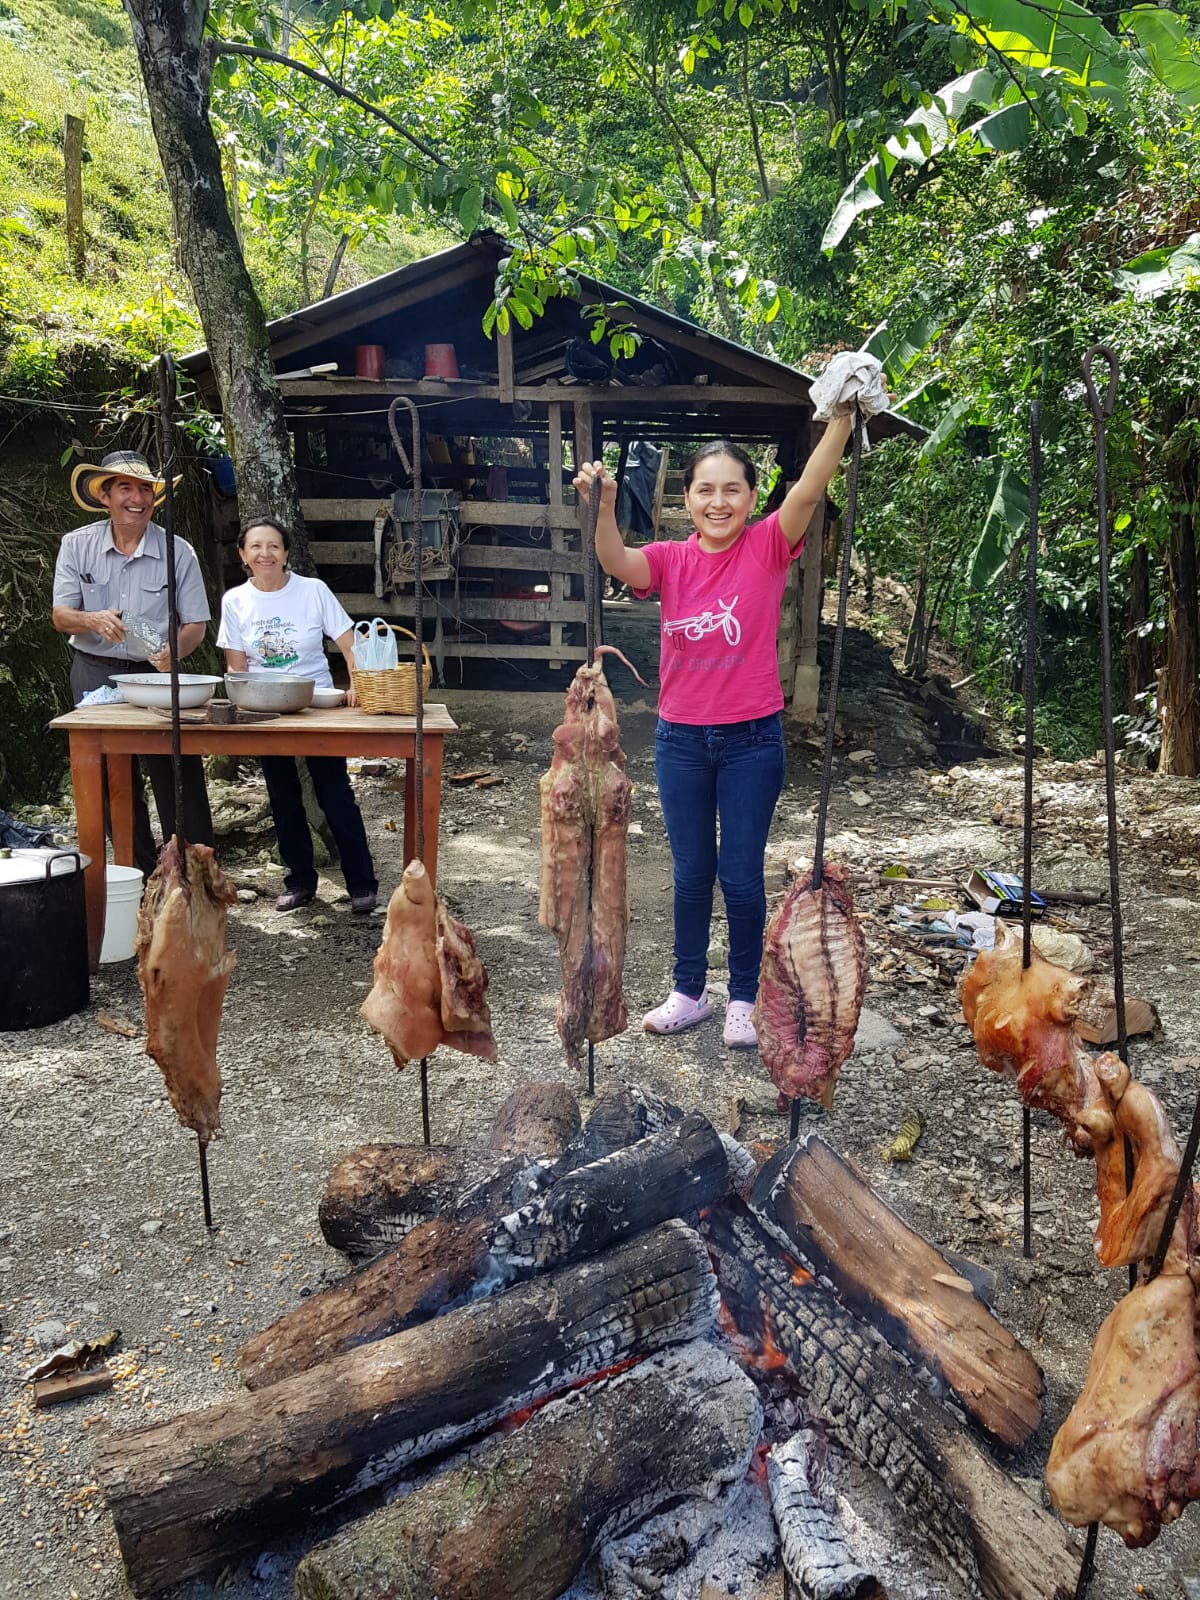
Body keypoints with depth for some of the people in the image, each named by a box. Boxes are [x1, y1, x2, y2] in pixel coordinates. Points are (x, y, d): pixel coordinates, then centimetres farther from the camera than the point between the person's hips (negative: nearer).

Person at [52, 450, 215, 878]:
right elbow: (60, 615, 0)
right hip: (96, 673, 2)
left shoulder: (178, 551, -3)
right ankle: (143, 874, 18)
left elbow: (196, 624, -1)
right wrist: (94, 621, -22)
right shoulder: (77, 545, 2)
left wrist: (176, 650, -23)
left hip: (158, 674, -2)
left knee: (178, 780, -5)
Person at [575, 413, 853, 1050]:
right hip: (681, 739, 2)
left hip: (753, 739, -2)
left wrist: (843, 416, -33)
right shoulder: (671, 560, 0)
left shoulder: (767, 547, -4)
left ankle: (743, 998, 25)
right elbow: (617, 563, -20)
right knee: (691, 873, 13)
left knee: (741, 876, 6)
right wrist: (604, 504, -38)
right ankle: (688, 993, 29)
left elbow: (808, 490, -20)